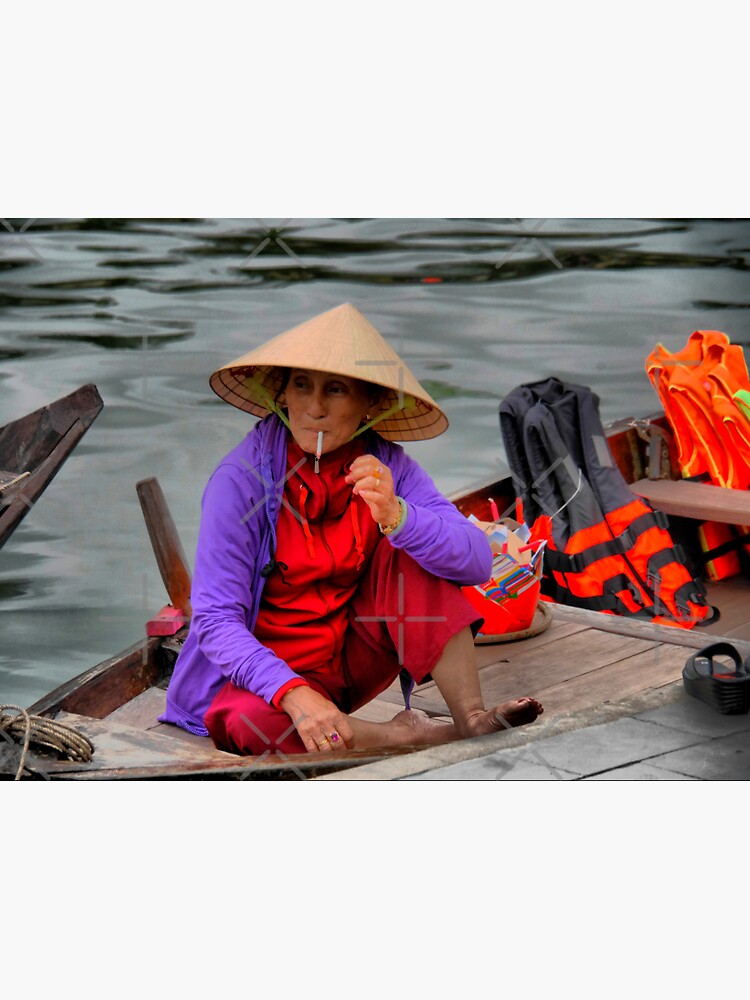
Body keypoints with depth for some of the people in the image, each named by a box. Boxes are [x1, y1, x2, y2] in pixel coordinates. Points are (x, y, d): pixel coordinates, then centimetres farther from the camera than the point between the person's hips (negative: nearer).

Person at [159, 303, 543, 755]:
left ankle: (471, 718, -22)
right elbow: (216, 620, -20)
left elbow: (477, 562, -18)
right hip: (267, 669, -3)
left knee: (413, 551, -19)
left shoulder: (383, 465, -7)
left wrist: (395, 514, -36)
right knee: (247, 723, -37)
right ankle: (409, 735, -20)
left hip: (356, 659, 4)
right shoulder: (242, 480, -18)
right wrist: (295, 695, -36)